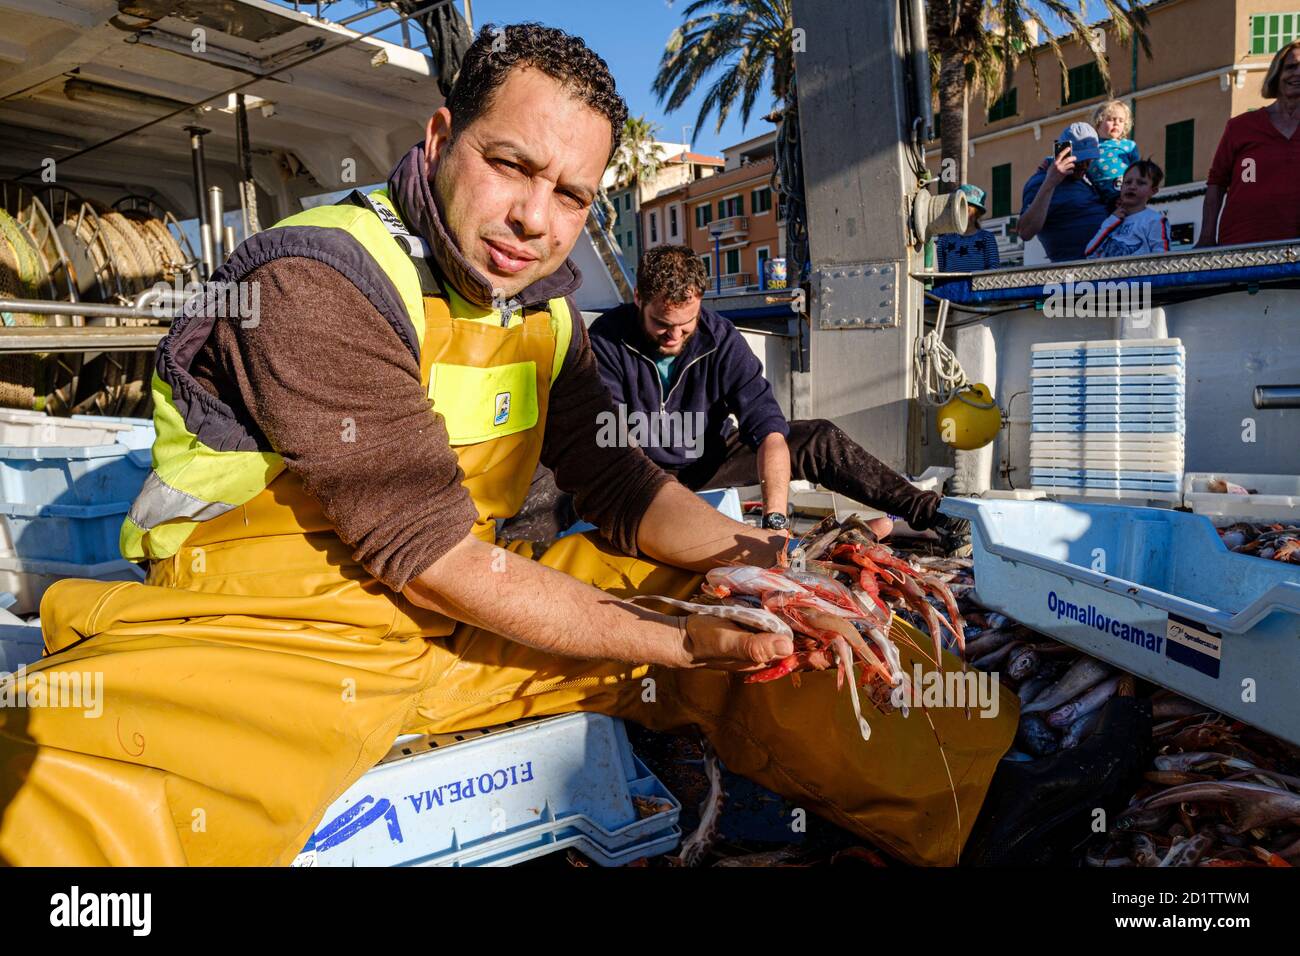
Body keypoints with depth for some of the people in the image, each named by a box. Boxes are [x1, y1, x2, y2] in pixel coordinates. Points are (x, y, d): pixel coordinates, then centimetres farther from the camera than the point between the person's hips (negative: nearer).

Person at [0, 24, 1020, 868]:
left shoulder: (544, 305, 6)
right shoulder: (319, 281, -18)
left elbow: (615, 482, 6)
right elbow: (428, 549, -21)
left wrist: (762, 556, -11)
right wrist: (670, 644, -21)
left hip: (481, 604, 7)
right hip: (278, 624, -6)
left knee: (762, 616, 1)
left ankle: (944, 804, 17)